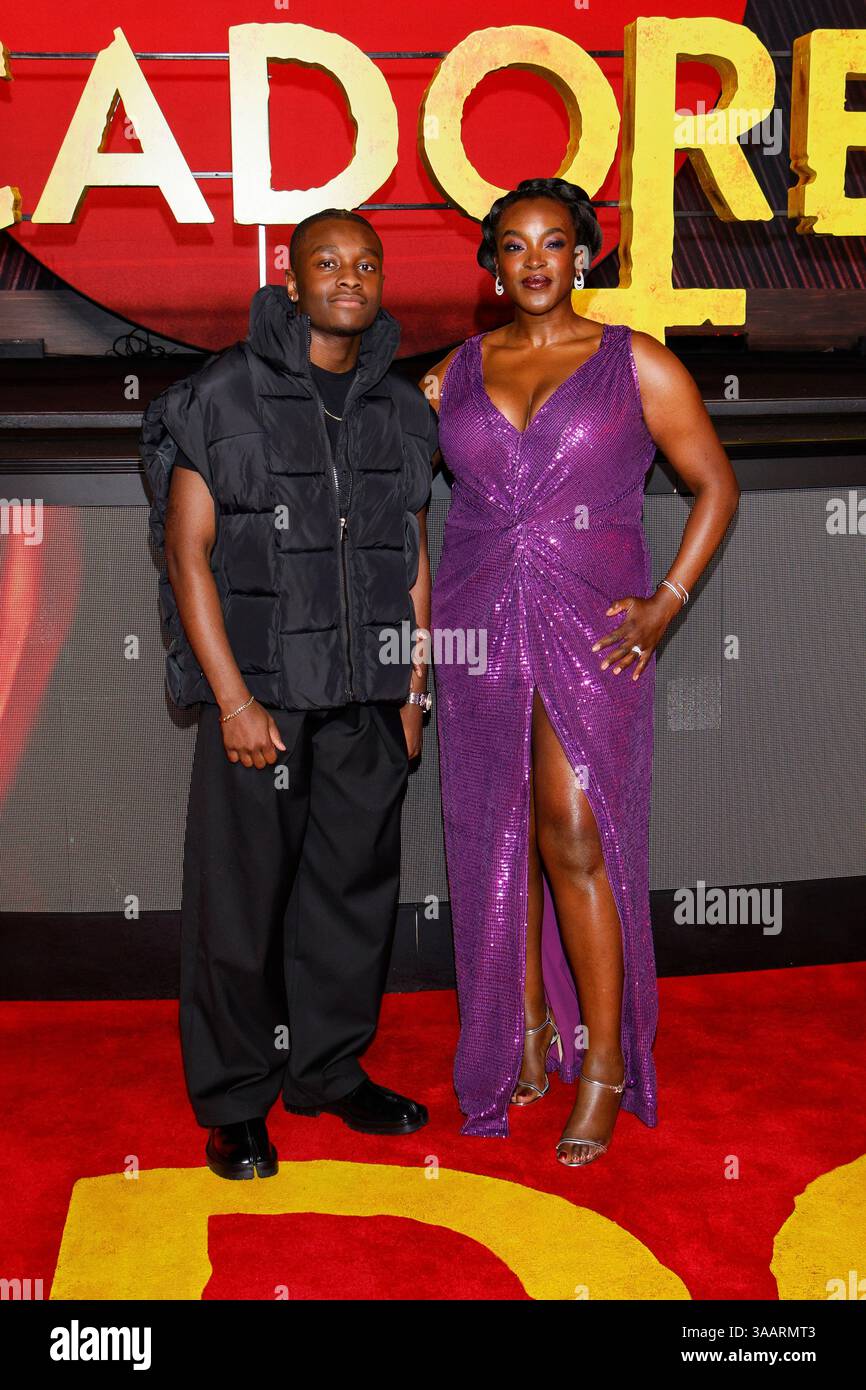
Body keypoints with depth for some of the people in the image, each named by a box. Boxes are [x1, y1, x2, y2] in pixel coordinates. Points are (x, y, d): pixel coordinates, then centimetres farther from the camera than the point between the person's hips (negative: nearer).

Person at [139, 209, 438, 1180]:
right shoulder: (224, 396, -4)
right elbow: (187, 553, -7)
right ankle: (233, 1100, 18)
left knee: (355, 882, 11)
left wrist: (413, 688, 10)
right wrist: (235, 700, -13)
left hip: (367, 698, 5)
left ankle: (328, 1070, 29)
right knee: (240, 898, 1)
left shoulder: (402, 410, 11)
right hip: (259, 690, -4)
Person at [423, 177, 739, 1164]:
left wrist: (665, 605, -5)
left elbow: (716, 486, 3)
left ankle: (605, 1066, 4)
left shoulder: (635, 363, 2)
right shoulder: (457, 370, 10)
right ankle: (529, 1038, 22)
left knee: (574, 834, -11)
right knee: (497, 839, 7)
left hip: (590, 627, -3)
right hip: (478, 626, 4)